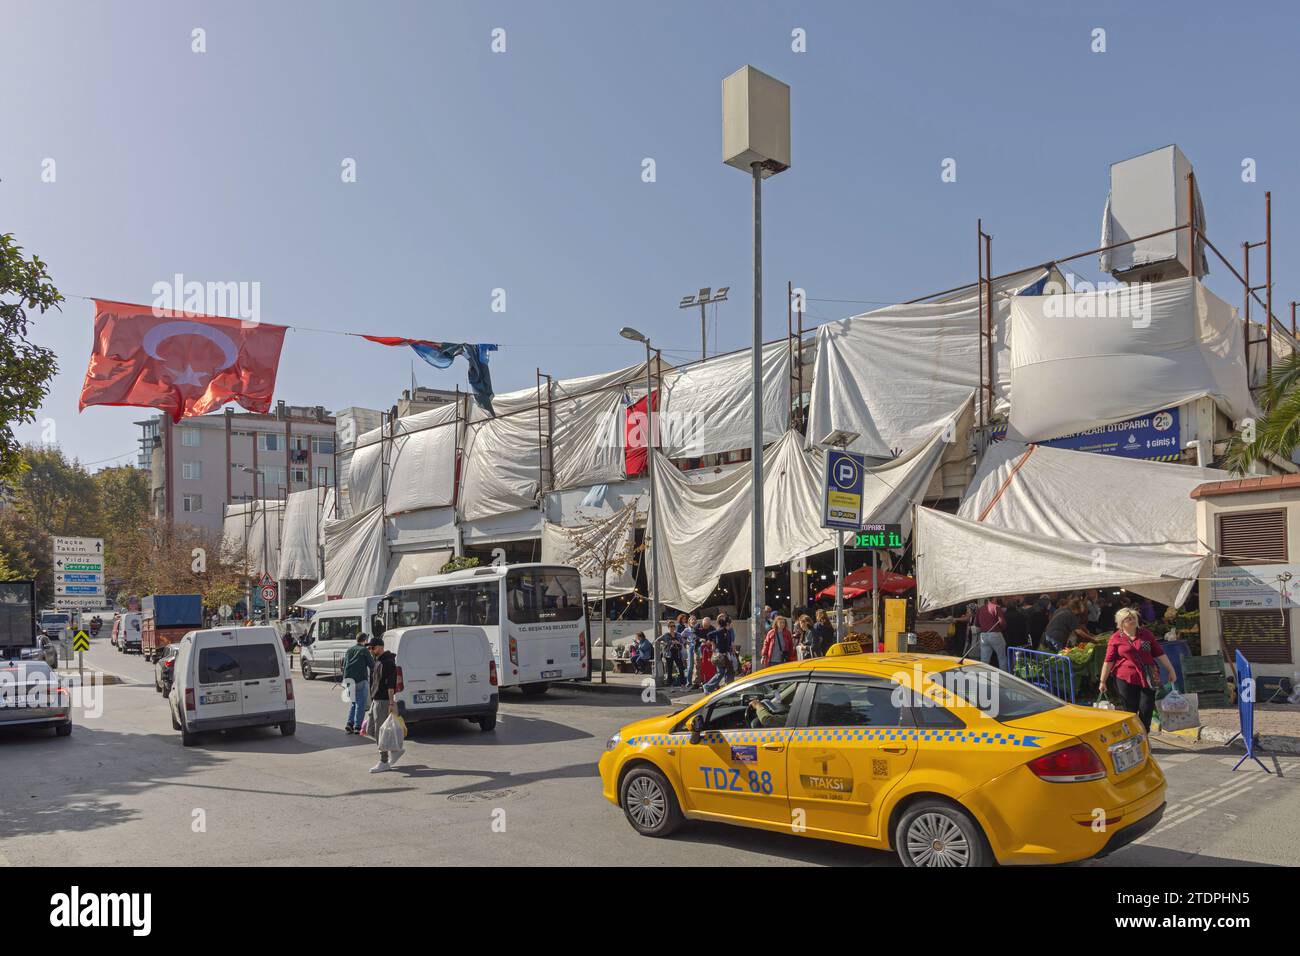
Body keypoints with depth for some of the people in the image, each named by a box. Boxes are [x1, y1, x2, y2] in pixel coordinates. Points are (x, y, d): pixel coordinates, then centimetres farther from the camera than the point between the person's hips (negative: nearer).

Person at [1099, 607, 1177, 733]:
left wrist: (1170, 669, 9)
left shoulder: (1146, 634, 7)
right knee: (1130, 710, 3)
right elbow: (1109, 661, -2)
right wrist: (1103, 681, -3)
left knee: (1147, 709, -1)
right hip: (1126, 680, -2)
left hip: (1148, 679, 2)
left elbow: (1159, 653, 12)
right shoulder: (1116, 638, -1)